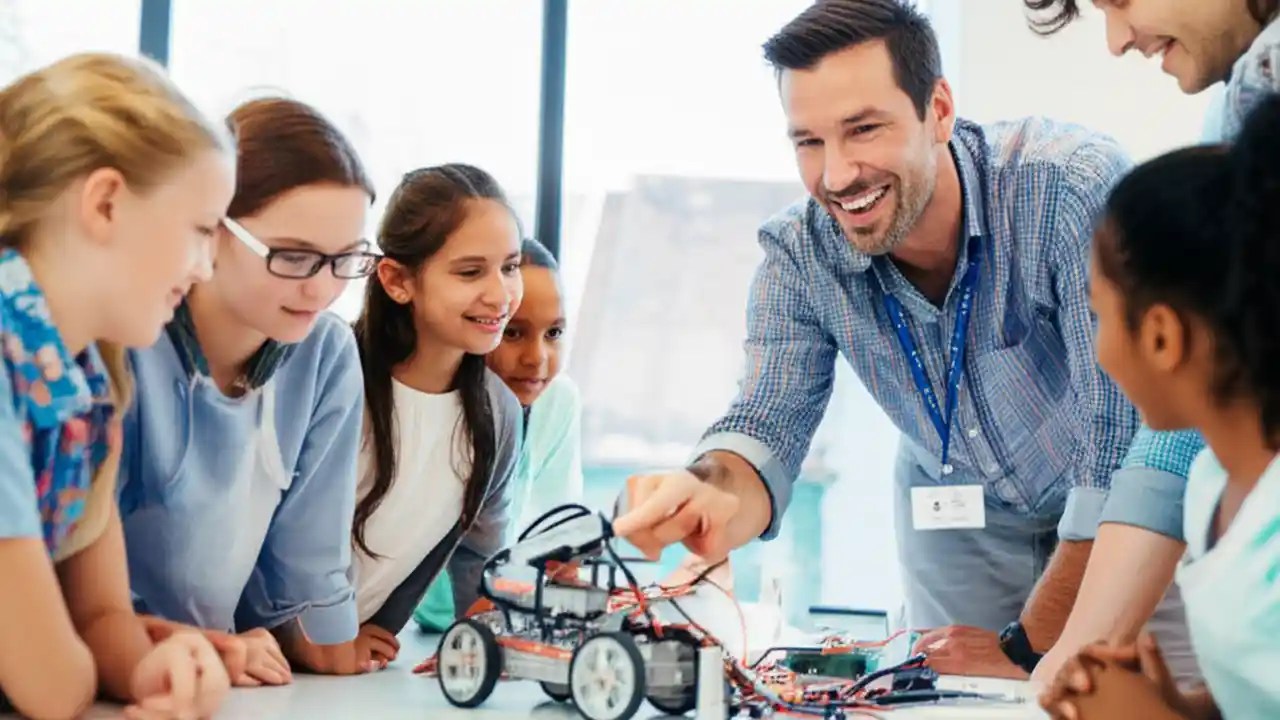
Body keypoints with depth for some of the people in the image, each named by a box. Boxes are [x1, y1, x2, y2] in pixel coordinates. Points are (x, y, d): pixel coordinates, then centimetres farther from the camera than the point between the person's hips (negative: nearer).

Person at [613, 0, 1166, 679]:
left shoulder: (1076, 186, -34)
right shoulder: (798, 254, -19)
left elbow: (1125, 444, -34)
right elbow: (769, 424, -18)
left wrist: (1025, 648, -30)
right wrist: (716, 500, -44)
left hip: (1133, 512, -2)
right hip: (955, 516, 3)